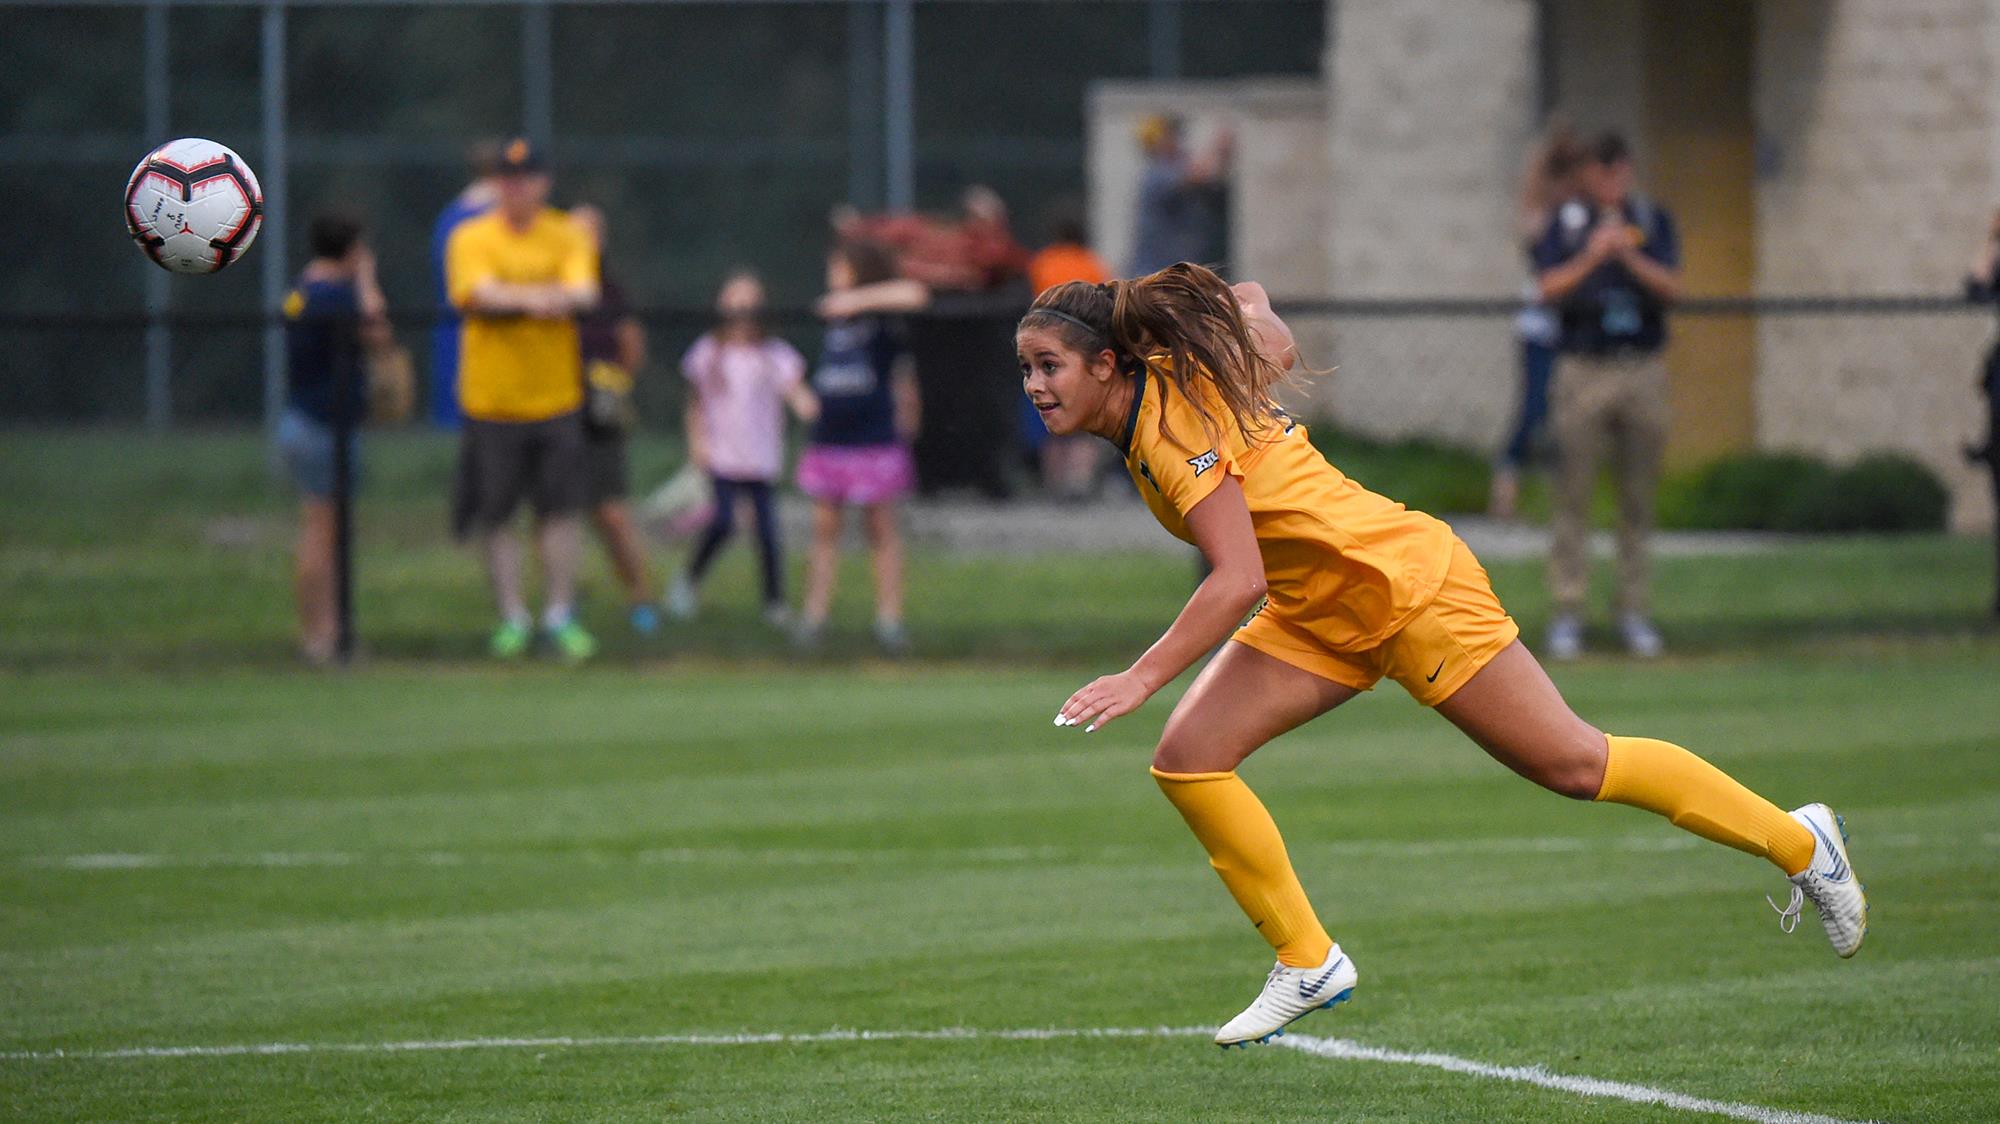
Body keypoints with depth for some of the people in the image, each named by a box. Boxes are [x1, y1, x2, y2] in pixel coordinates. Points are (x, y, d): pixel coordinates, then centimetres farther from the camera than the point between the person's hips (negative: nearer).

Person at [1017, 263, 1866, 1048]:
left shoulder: (1178, 421, -26)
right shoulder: (1163, 388, 0)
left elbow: (1237, 583, -33)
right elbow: (1250, 307, 18)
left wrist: (1141, 678, -36)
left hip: (1406, 586, -9)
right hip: (1319, 616, 9)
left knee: (1573, 765, 0)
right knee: (1187, 761, -5)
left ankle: (1798, 842, 17)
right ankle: (1308, 964, 7)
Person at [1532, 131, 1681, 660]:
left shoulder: (1653, 220, 10)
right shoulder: (1565, 221, 6)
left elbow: (1670, 288, -1)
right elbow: (1549, 288, -4)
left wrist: (1629, 256, -16)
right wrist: (1592, 257, -18)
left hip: (1643, 372, 2)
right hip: (1583, 371, -2)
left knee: (1639, 498, 4)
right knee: (1573, 498, -3)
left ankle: (1634, 612, 10)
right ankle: (1567, 612, 0)